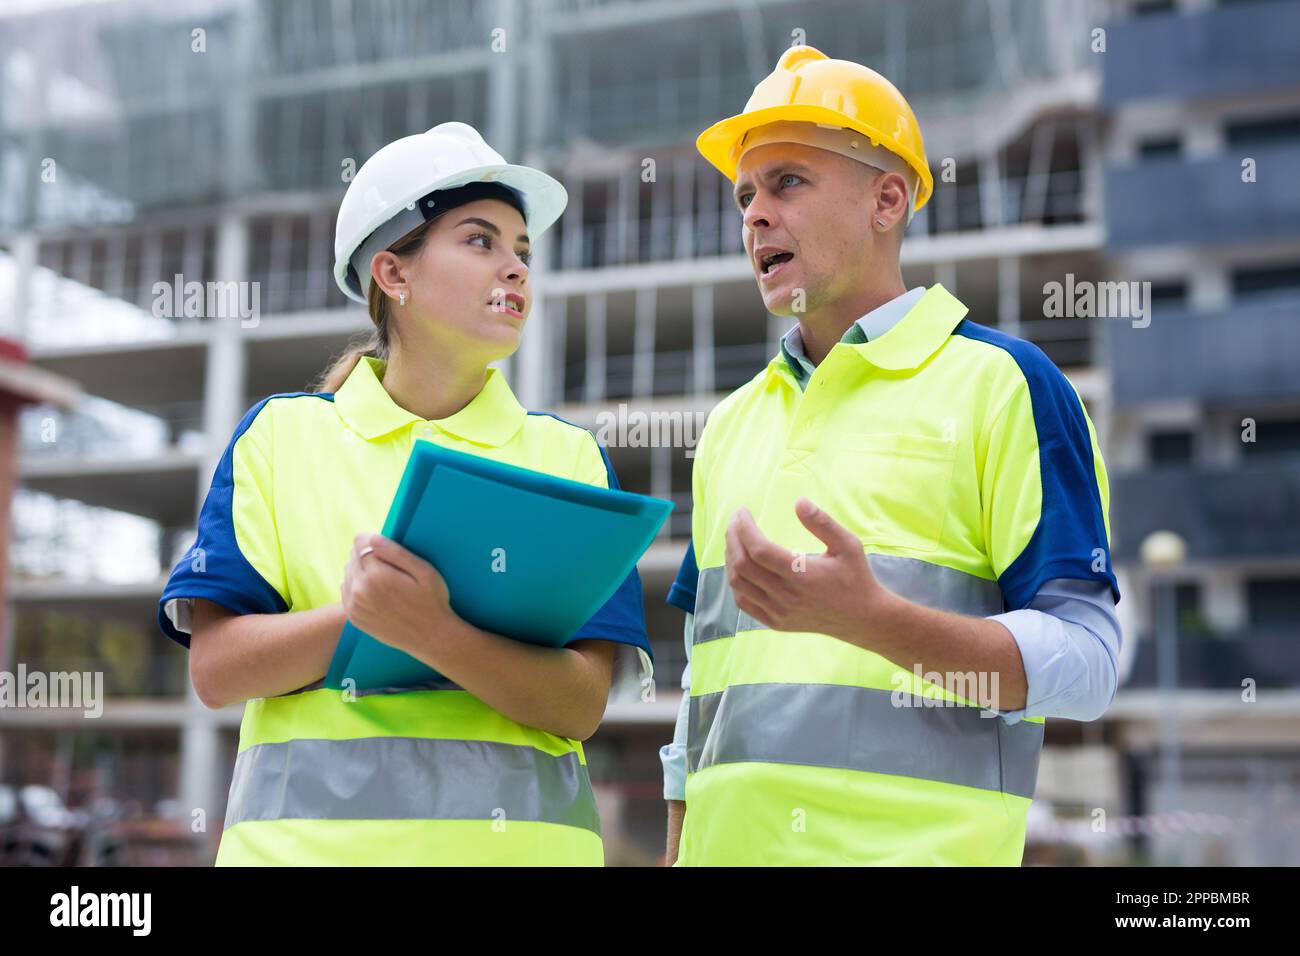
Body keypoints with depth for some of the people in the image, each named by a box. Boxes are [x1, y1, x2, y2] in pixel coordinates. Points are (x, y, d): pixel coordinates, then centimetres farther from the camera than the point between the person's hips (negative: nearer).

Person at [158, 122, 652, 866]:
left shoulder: (570, 456, 6)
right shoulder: (281, 434, 6)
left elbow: (581, 706, -5)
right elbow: (217, 669, -2)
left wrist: (434, 634, -21)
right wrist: (362, 615, -18)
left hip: (518, 834, 1)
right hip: (307, 831, 0)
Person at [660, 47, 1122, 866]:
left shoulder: (1001, 382, -3)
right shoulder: (732, 423, 15)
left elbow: (1084, 663, -11)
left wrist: (869, 618, -24)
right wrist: (678, 849, 15)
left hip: (919, 840, -5)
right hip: (728, 842, 5)